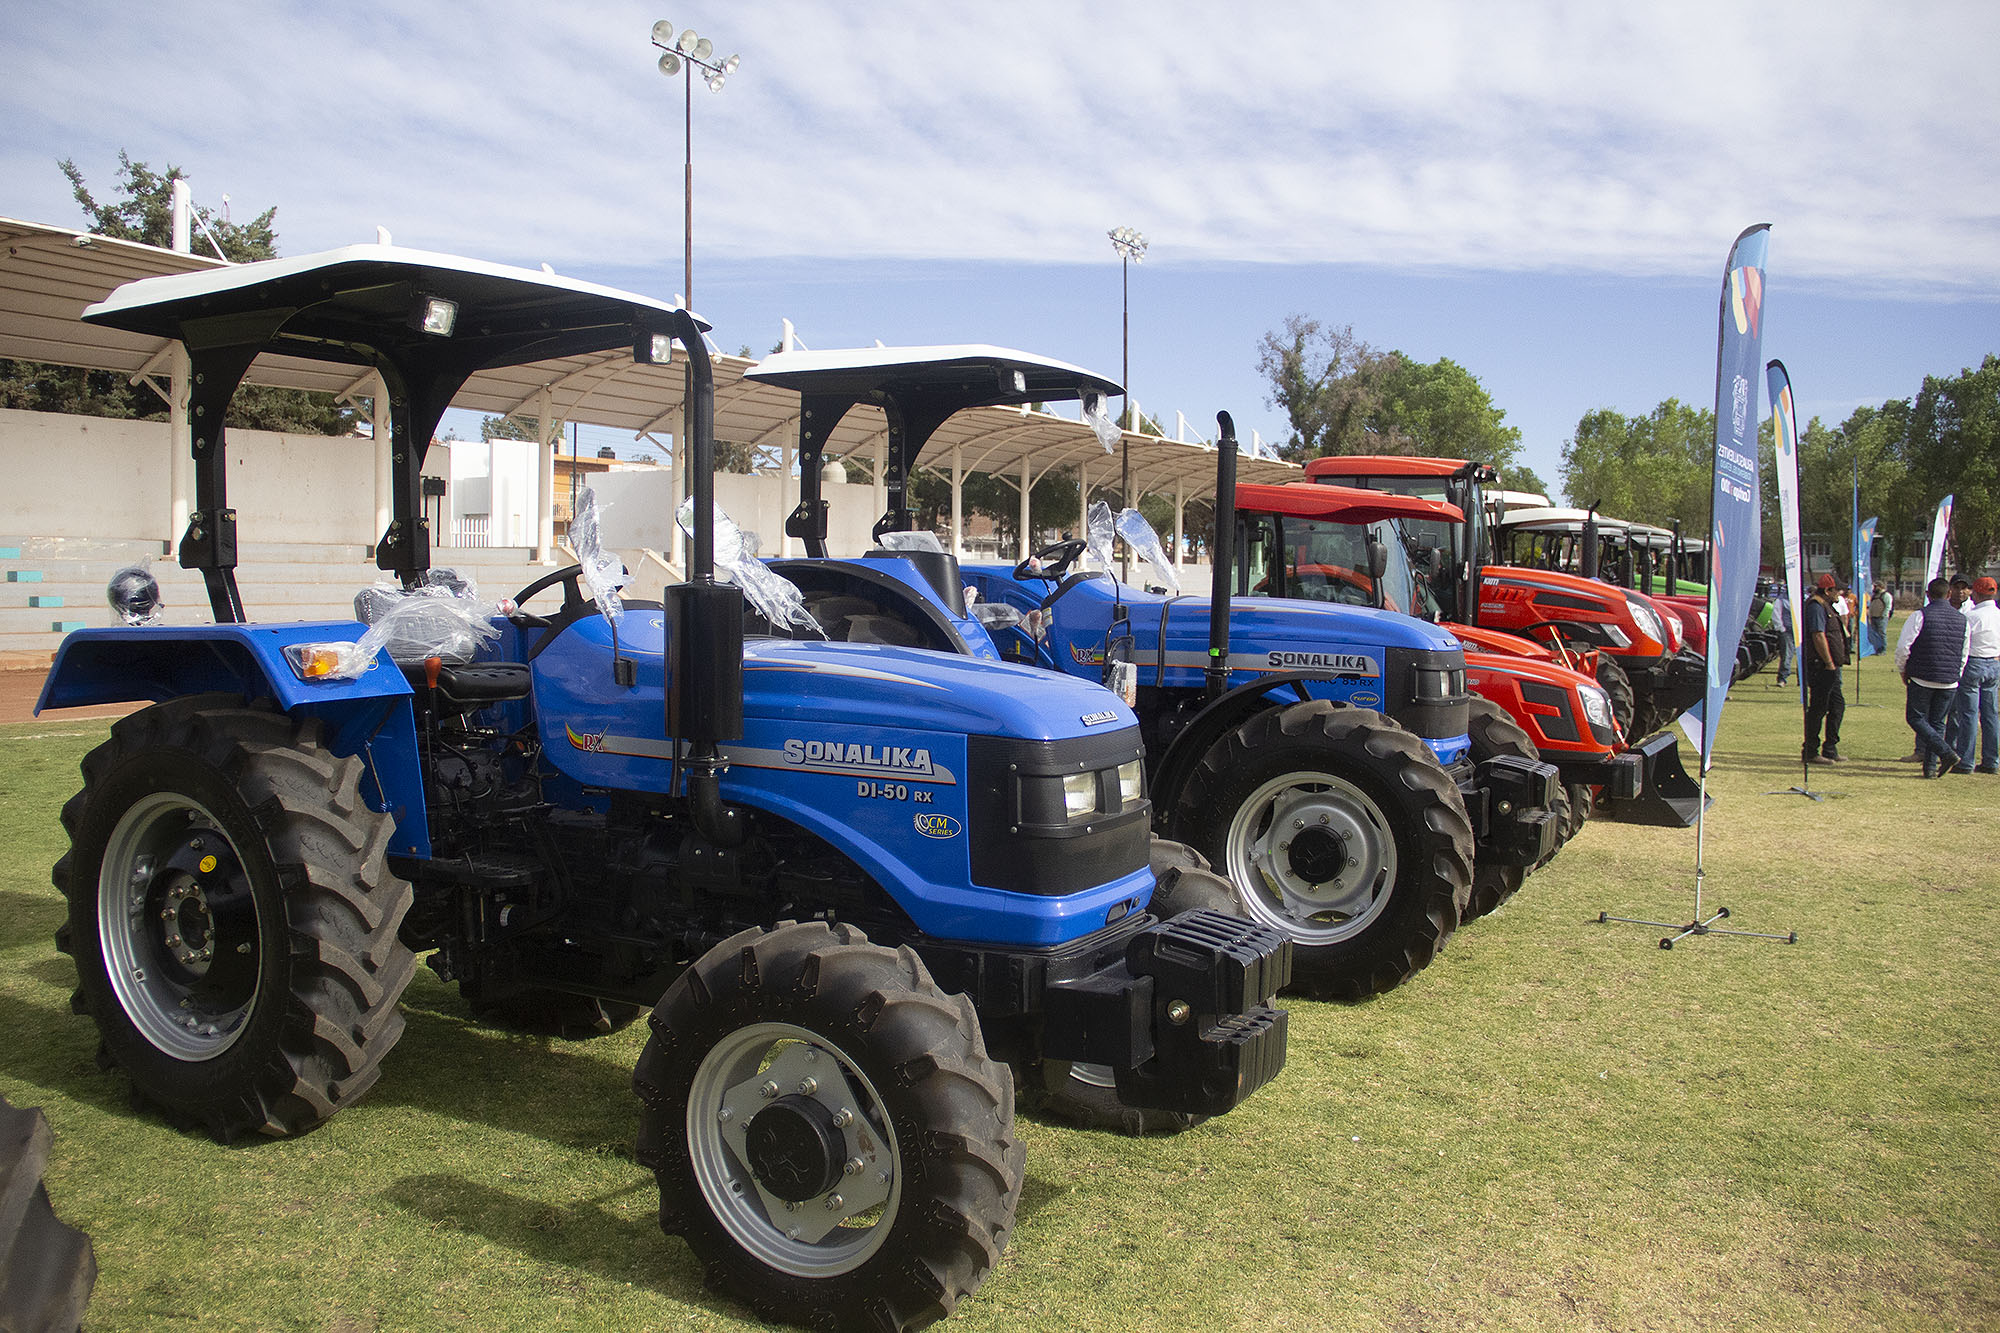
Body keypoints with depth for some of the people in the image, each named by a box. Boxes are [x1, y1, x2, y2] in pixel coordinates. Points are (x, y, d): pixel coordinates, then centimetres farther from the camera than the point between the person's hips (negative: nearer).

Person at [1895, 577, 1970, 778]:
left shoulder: (1920, 616, -10)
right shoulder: (1962, 619, 6)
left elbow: (1903, 647, -12)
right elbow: (1964, 655, 13)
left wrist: (1902, 671, 3)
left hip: (1922, 679, -5)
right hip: (1949, 682, 5)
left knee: (1916, 718, 5)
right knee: (1937, 722, 12)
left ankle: (1946, 753, -12)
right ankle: (1930, 767, 9)